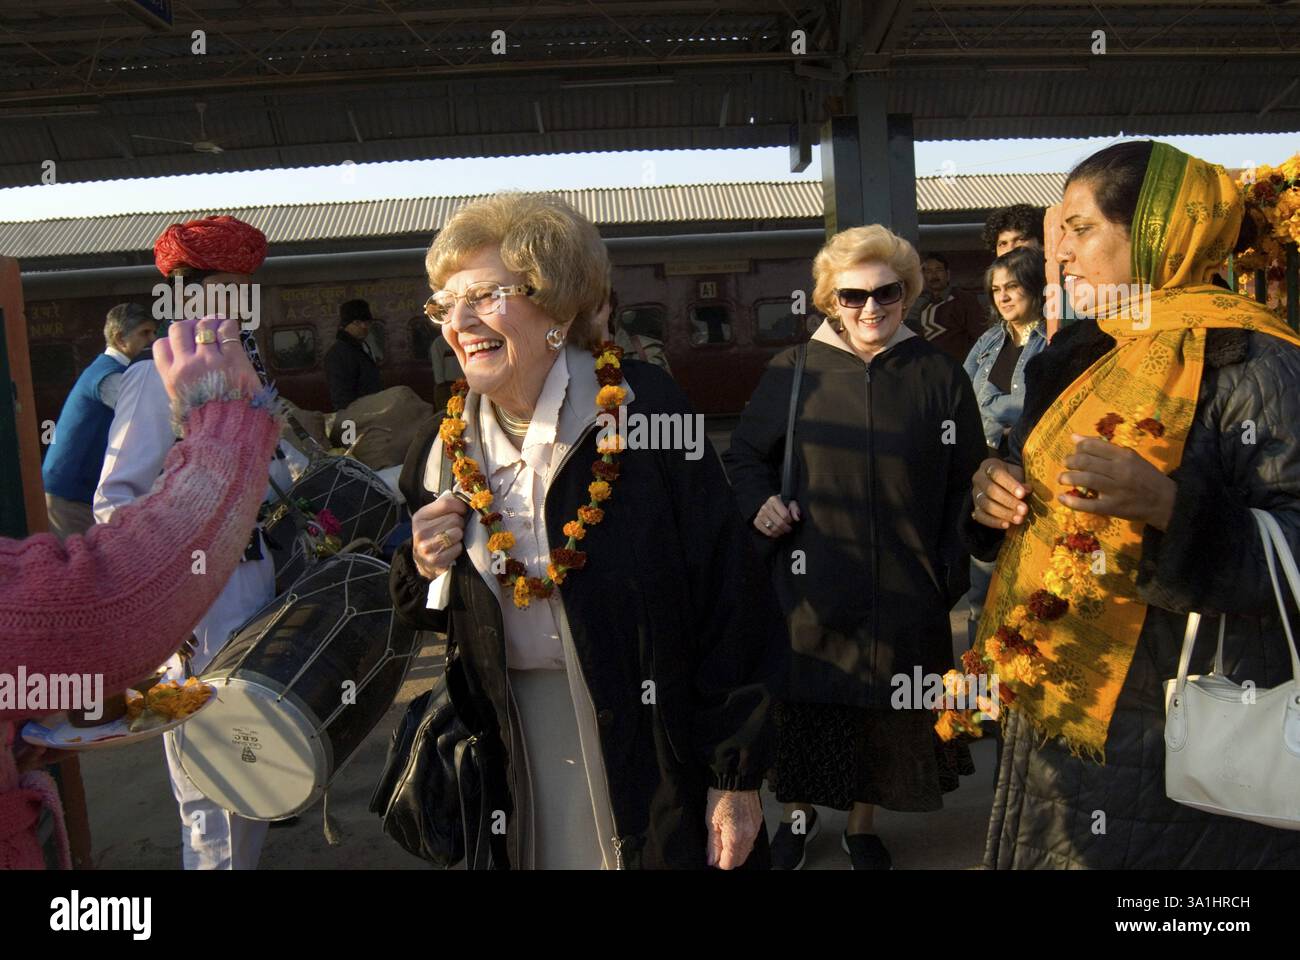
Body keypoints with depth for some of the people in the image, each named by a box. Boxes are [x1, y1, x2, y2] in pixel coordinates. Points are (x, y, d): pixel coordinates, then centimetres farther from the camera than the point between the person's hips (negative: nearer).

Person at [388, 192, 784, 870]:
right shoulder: (443, 449, -2)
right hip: (513, 748, 4)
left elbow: (729, 603, -17)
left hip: (656, 738, -4)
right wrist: (422, 569, -12)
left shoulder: (644, 410, -18)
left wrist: (737, 776, -14)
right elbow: (427, 613, 11)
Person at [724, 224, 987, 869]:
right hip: (811, 584, 0)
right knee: (807, 704, 11)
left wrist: (952, 572, -6)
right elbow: (745, 455, 7)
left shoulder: (938, 375, -1)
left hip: (904, 589, 1)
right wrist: (759, 503, -12)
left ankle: (861, 827, 38)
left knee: (887, 713, 13)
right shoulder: (793, 372, -1)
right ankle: (798, 814, 38)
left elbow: (966, 483, 1)